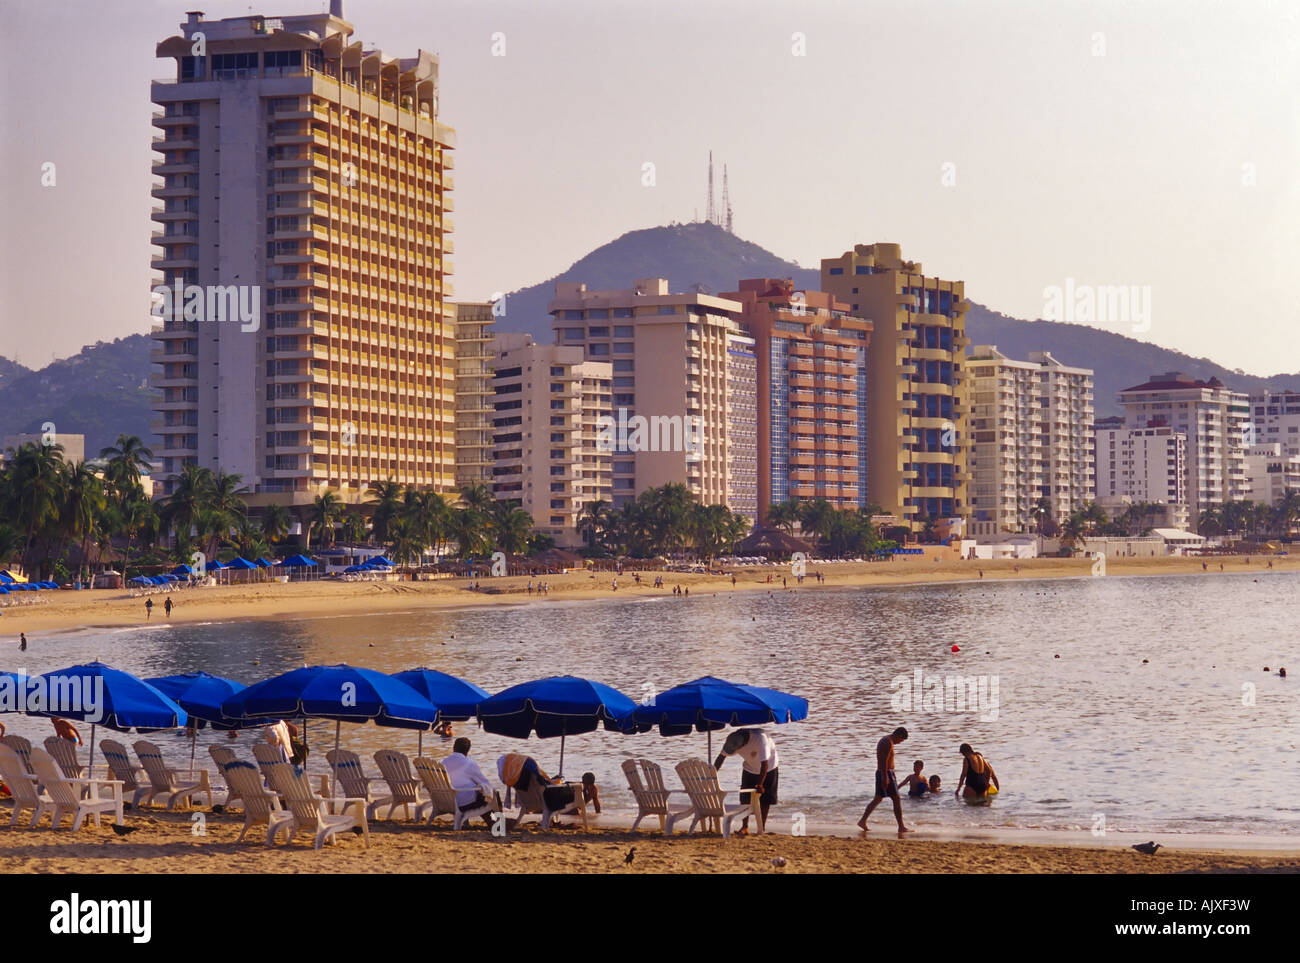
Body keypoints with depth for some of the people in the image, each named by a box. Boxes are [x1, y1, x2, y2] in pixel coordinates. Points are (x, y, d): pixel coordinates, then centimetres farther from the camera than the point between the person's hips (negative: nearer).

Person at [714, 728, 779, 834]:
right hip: (750, 769, 4)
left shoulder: (760, 738, -40)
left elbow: (764, 764, -38)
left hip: (768, 768, -4)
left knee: (765, 799, -3)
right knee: (745, 798, -4)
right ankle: (745, 826, 5)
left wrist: (760, 785, -37)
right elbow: (721, 757, -12)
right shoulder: (732, 739, -25)